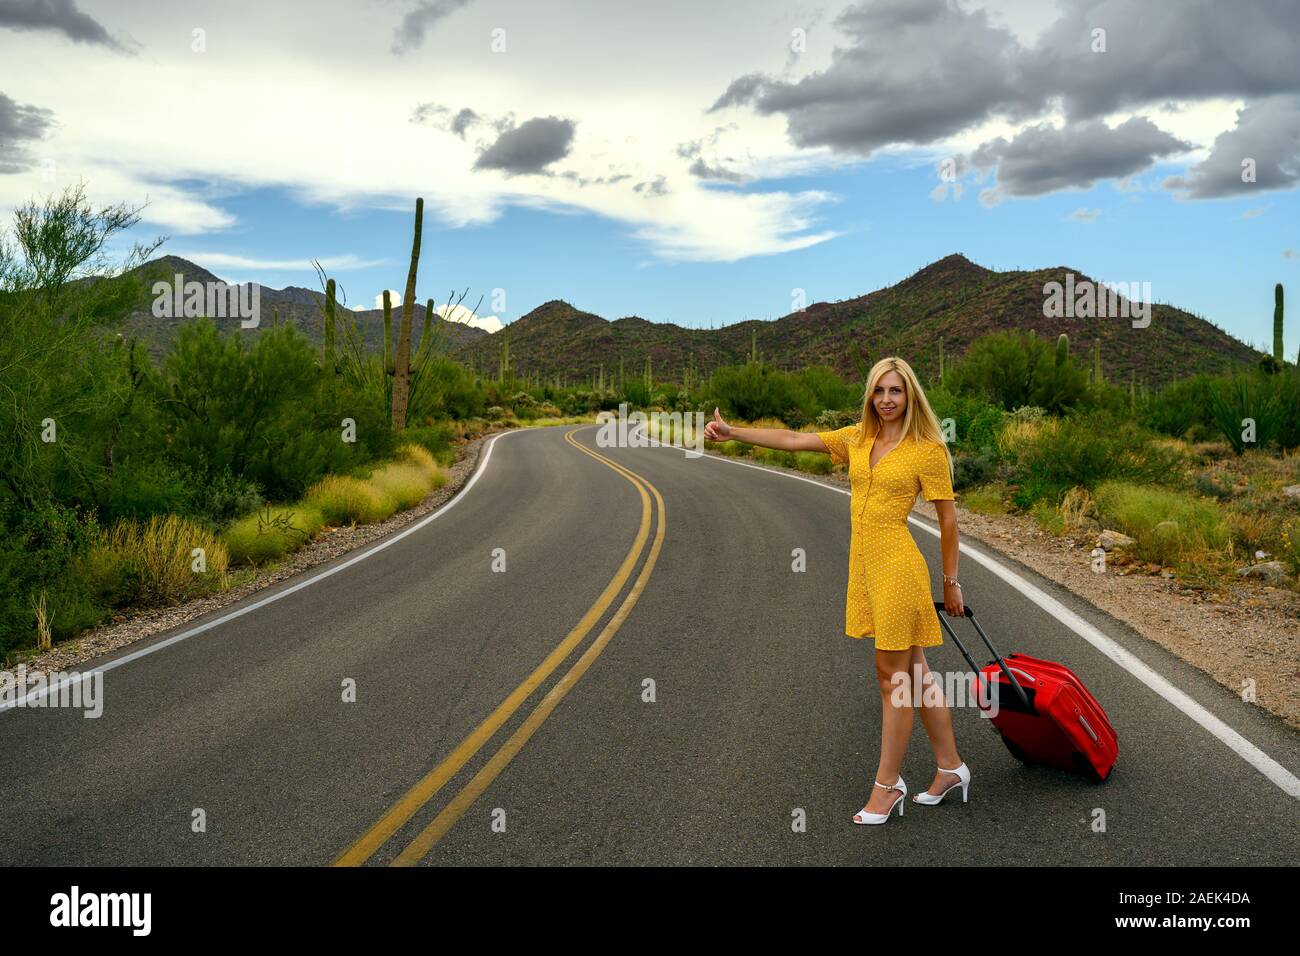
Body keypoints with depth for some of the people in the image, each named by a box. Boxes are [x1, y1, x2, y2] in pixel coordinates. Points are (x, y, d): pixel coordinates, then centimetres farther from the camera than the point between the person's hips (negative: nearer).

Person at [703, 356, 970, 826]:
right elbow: (793, 440, 9)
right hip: (864, 563, 7)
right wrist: (732, 432, 4)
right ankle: (950, 766, 29)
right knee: (912, 671, 15)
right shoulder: (856, 438, 9)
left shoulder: (928, 449, -8)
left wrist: (951, 582, 2)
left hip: (897, 565, -7)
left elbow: (948, 519, -3)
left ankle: (887, 784, 15)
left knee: (893, 678, 1)